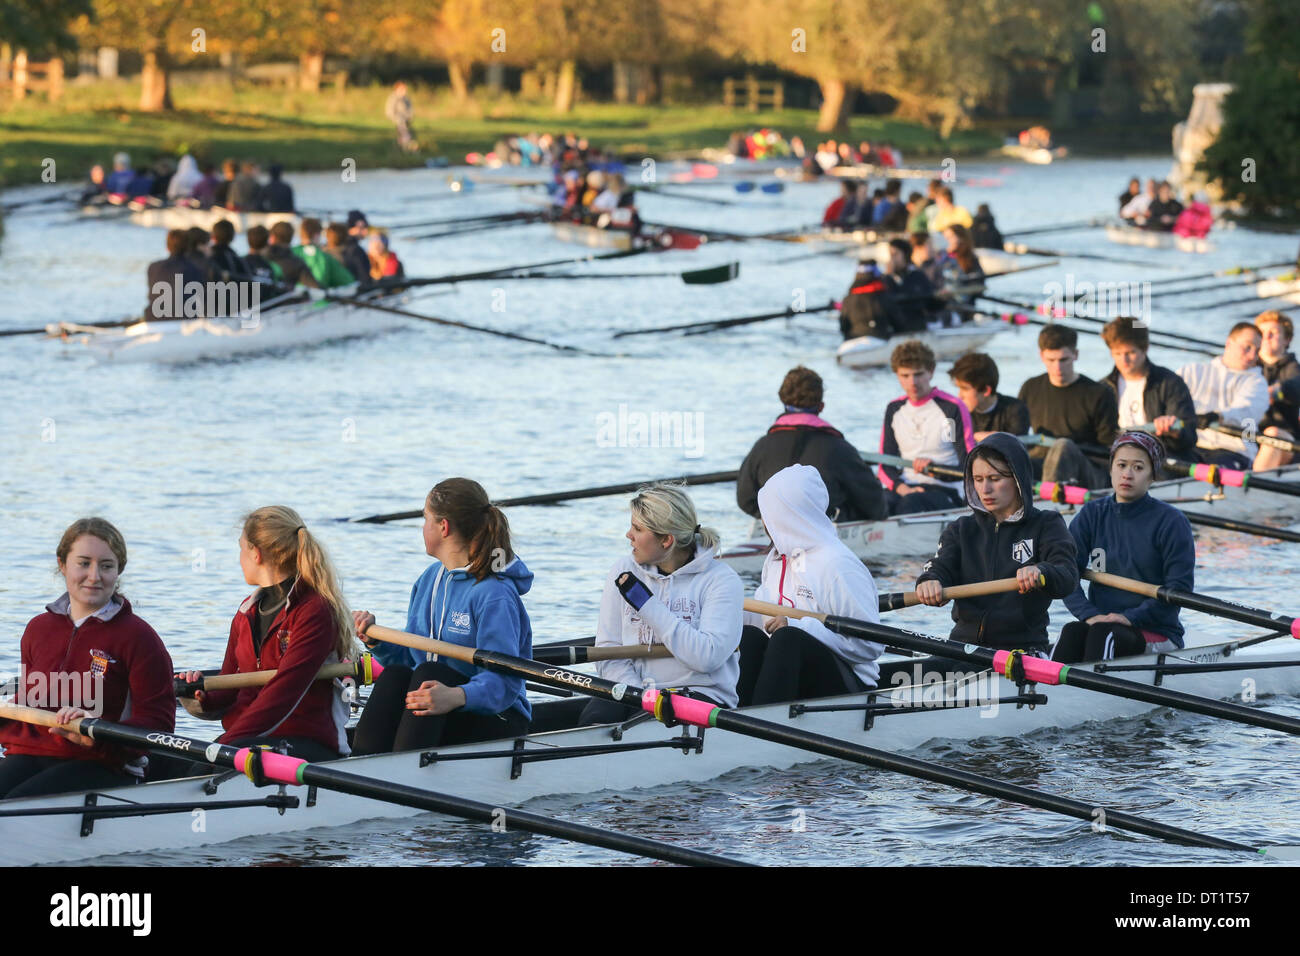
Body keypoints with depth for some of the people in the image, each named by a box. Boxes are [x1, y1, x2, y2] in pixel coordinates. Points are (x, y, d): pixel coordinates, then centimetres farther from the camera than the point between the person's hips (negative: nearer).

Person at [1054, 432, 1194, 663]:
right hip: (1100, 621, 3)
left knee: (1103, 633, -33)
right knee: (1072, 632, -29)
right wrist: (1089, 614, -15)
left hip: (1156, 635, -3)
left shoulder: (1171, 522, -3)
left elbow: (1180, 587, -8)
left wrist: (1131, 618, -17)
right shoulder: (1091, 516, 8)